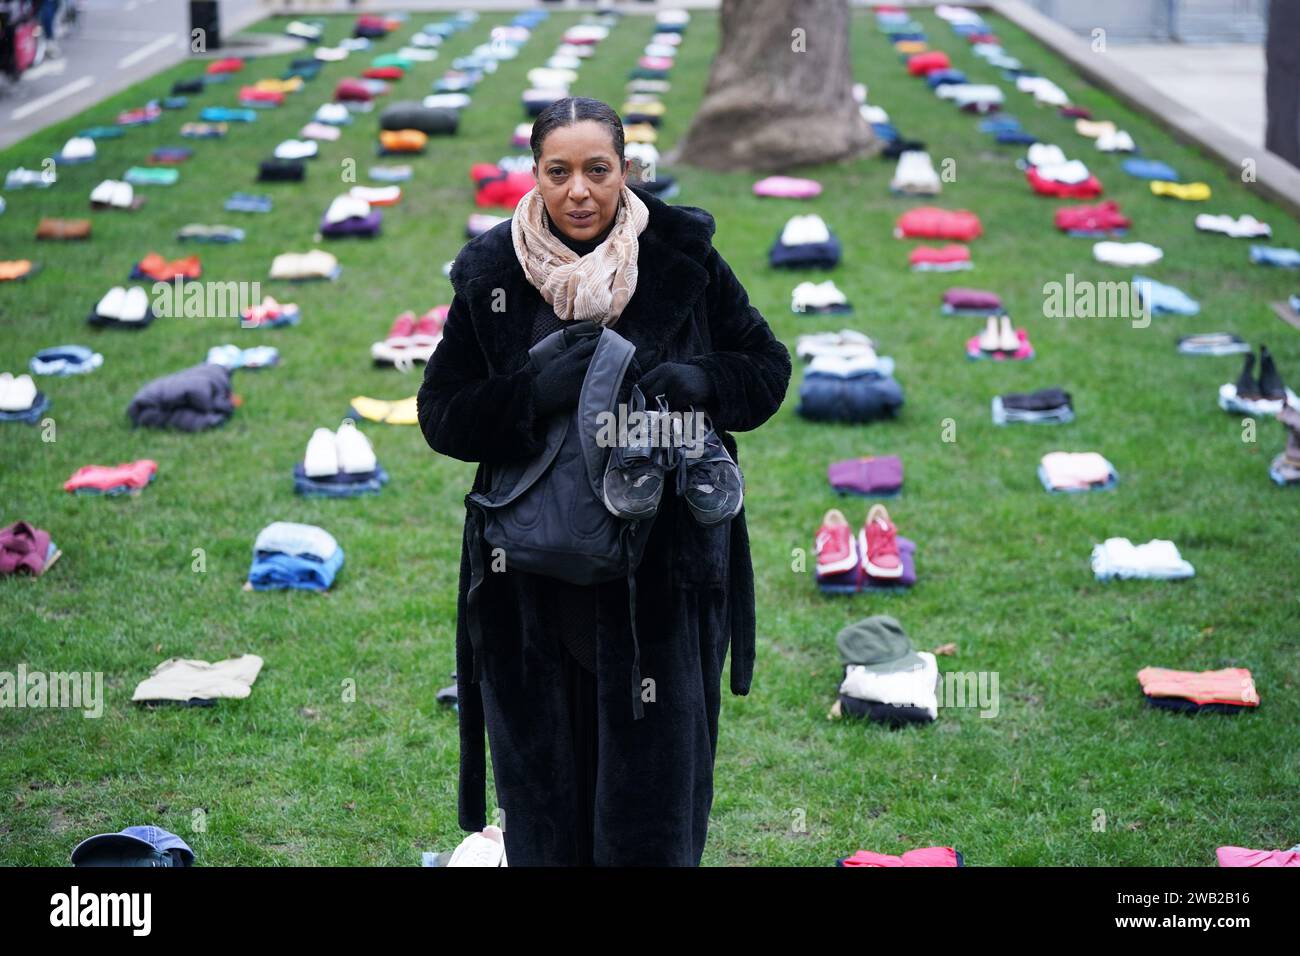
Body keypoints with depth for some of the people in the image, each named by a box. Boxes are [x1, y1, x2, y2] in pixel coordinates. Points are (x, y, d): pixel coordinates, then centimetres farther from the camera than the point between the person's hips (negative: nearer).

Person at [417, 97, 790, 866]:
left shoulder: (682, 259, -2)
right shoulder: (491, 278, -1)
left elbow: (768, 368, 5)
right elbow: (442, 415, -2)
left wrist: (699, 381, -17)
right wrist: (536, 394, -20)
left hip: (664, 574, 0)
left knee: (656, 779, 6)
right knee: (547, 783, 9)